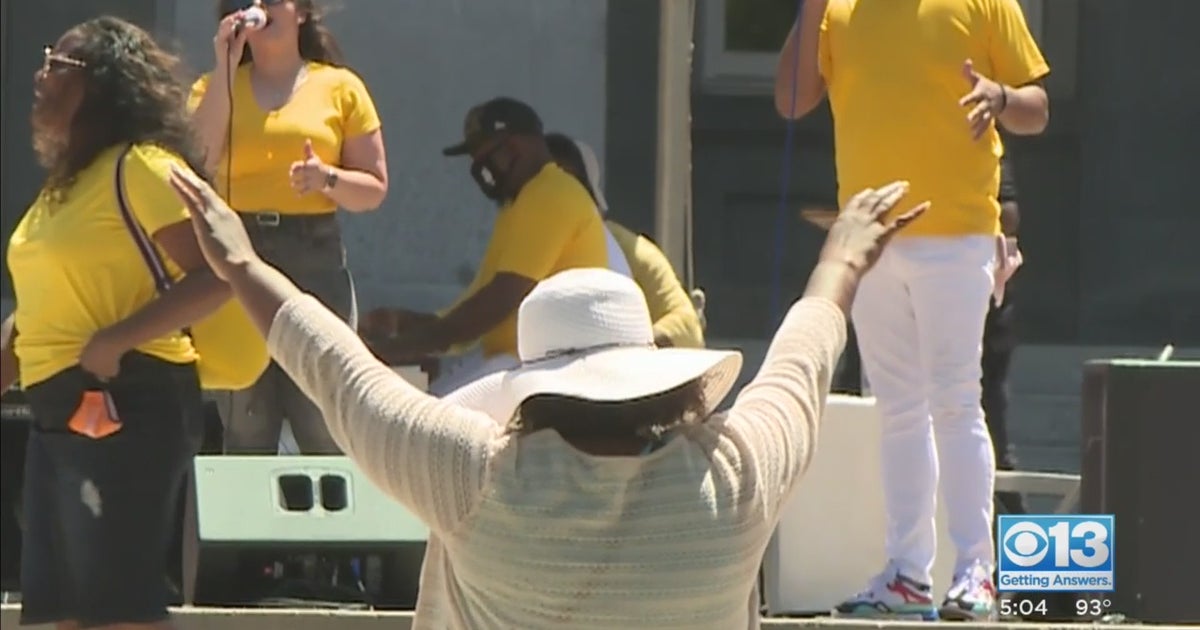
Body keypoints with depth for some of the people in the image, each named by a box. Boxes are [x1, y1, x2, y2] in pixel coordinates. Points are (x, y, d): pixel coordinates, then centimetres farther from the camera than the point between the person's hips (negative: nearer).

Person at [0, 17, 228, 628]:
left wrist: (115, 341, -25)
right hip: (60, 411, 10)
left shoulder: (141, 166, -10)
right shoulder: (65, 182, 18)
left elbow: (216, 275, -19)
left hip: (123, 406, -10)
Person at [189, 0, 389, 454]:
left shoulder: (340, 87, 8)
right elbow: (200, 157, -7)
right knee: (245, 434, 2)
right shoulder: (215, 87, 13)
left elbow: (375, 189, 8)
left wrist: (328, 178, -13)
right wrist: (225, 66, -6)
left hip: (315, 255, -1)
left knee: (325, 429, -6)